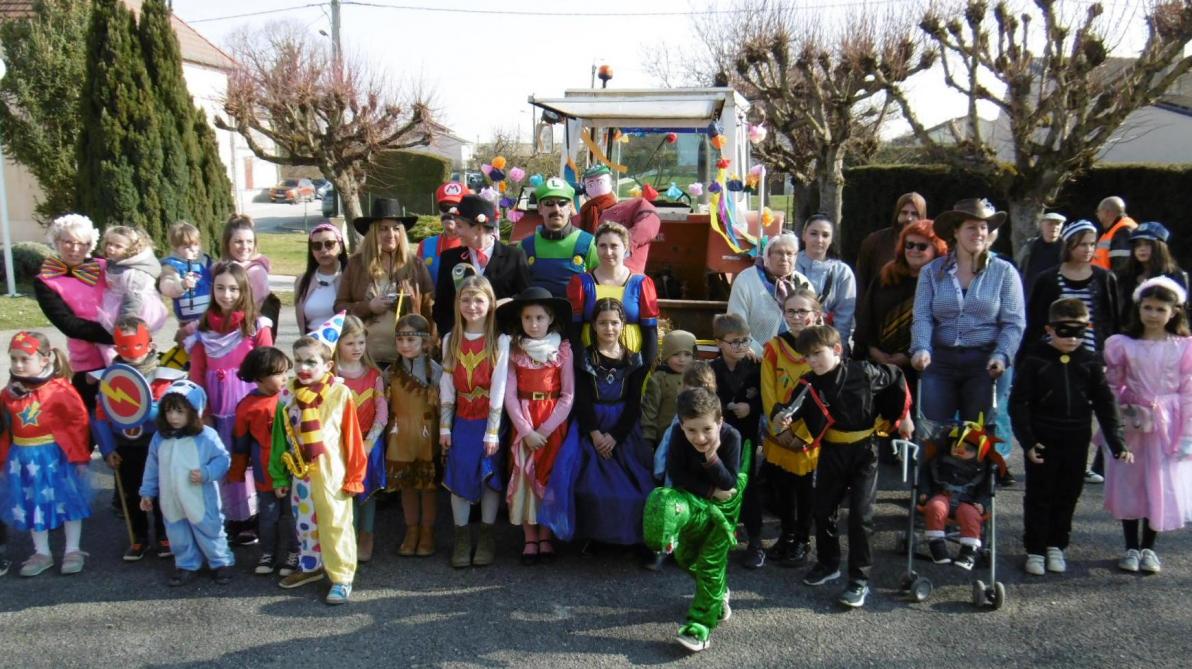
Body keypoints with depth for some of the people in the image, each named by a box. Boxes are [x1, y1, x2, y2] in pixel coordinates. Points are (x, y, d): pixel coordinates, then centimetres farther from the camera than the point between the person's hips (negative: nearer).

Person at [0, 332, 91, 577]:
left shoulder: (59, 389, -15)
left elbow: (78, 421, -11)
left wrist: (80, 456, -9)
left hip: (55, 455, -5)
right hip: (22, 457, 5)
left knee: (67, 500, 6)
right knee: (31, 504, 13)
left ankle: (73, 551, 20)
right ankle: (41, 553, 28)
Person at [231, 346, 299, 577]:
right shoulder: (246, 407, -8)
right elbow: (240, 443, 2)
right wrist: (237, 474, 9)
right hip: (265, 474, 0)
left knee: (290, 515, 11)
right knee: (268, 516, 15)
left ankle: (290, 554, 25)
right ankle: (268, 553, 32)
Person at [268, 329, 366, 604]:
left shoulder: (340, 393, -13)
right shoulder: (287, 395, -1)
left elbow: (352, 438, -9)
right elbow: (280, 438, 7)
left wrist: (353, 476, -6)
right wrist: (279, 477, 10)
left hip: (331, 473, -5)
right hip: (300, 473, 5)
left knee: (336, 525, 2)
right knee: (304, 523, 19)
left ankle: (342, 578, 13)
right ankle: (310, 566, 38)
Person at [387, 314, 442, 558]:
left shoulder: (435, 370, -10)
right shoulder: (391, 372, 1)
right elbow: (387, 407, 7)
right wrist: (390, 432, 3)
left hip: (427, 437, -3)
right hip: (401, 438, 3)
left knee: (429, 484, 8)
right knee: (407, 485, 13)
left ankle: (427, 532, 23)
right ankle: (411, 531, 28)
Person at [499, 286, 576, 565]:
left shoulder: (563, 351, -4)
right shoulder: (514, 352, 0)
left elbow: (568, 395, -7)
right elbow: (510, 396, -5)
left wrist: (546, 429, -13)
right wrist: (526, 430, -13)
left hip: (554, 424, -1)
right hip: (524, 425, 1)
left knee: (550, 477, 4)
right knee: (524, 477, 1)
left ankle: (545, 536, 16)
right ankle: (530, 538, 11)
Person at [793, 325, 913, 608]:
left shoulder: (863, 372, -17)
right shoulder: (810, 386, -9)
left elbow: (896, 378, 0)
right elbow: (810, 424, -8)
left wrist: (903, 416, 6)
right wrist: (785, 419, -28)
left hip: (863, 451, -4)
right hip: (831, 453, 4)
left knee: (860, 515, -5)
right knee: (822, 510, 13)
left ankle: (859, 579, 5)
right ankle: (828, 564, 35)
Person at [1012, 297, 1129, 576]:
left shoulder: (1090, 362, 1)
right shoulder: (1035, 360, -8)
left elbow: (1105, 404, 5)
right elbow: (1018, 403, -8)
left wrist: (1116, 443, -2)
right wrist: (1027, 441, -14)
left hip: (1076, 441, 3)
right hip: (1042, 441, -3)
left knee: (1068, 496, 12)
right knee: (1039, 496, 4)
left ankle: (1056, 545, 28)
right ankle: (1035, 550, 15)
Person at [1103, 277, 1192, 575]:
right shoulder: (1123, 345, -4)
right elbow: (1112, 388, 2)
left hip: (1167, 427, 0)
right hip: (1131, 425, 1)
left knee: (1161, 486, 6)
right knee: (1128, 485, 7)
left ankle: (1149, 547, 22)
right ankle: (1131, 547, 21)